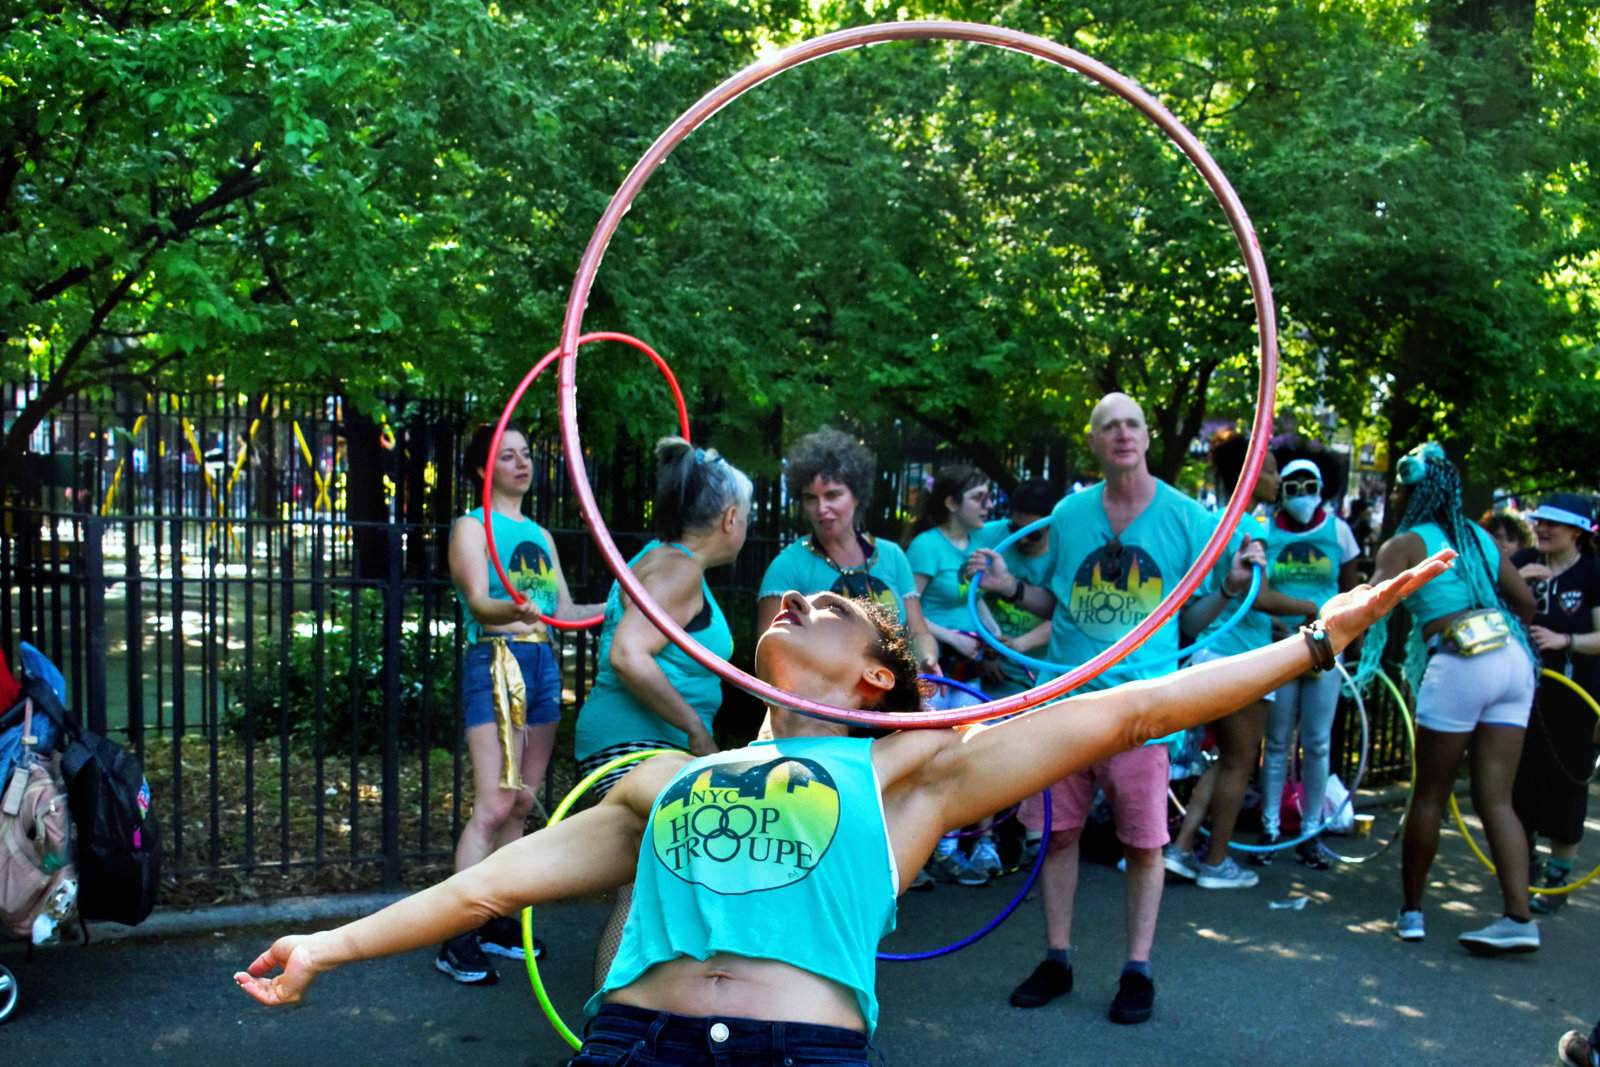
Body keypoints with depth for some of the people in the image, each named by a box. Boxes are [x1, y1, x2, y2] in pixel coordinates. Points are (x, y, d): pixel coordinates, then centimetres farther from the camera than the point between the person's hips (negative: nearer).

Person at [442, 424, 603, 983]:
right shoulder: (472, 526, 0)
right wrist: (515, 609, -36)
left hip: (542, 664, 7)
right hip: (494, 663, -7)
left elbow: (564, 610, 19)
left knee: (522, 805, 8)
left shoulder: (541, 535, 21)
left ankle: (497, 923, 18)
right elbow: (478, 601, -15)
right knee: (493, 806, -13)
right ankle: (458, 939, -7)